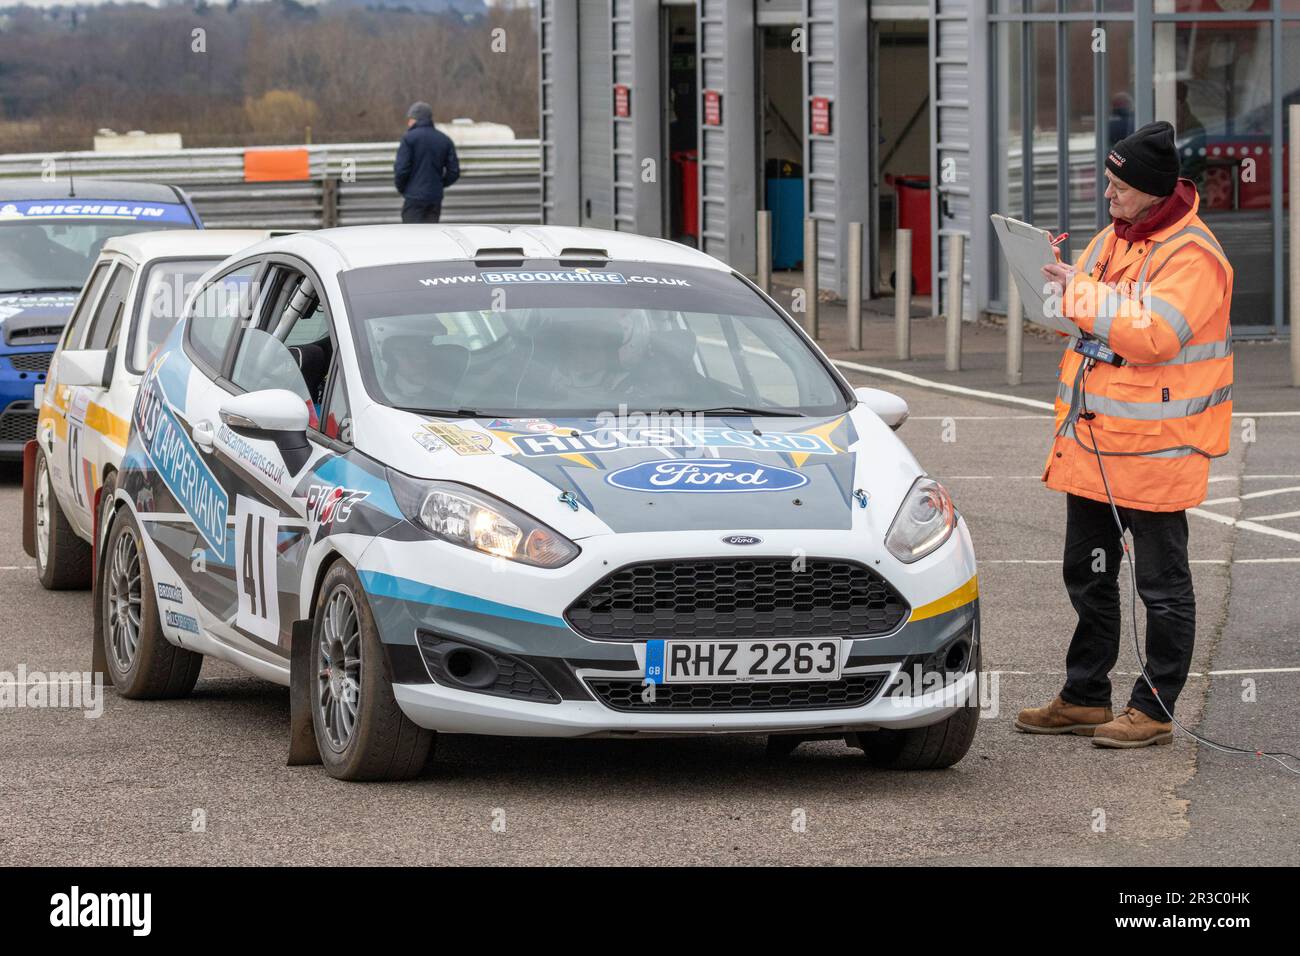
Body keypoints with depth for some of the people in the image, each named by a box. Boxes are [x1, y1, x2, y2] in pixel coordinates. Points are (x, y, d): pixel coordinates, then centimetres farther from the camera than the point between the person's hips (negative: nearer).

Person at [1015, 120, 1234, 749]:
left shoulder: (1191, 256, -19)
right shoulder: (1116, 236, 10)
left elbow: (1149, 334, -30)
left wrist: (1081, 292, -22)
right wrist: (1066, 279, 3)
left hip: (1153, 449, -9)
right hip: (1092, 439, 9)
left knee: (1162, 584, 1)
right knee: (1088, 573, 17)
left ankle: (1153, 711, 7)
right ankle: (1085, 698, 27)